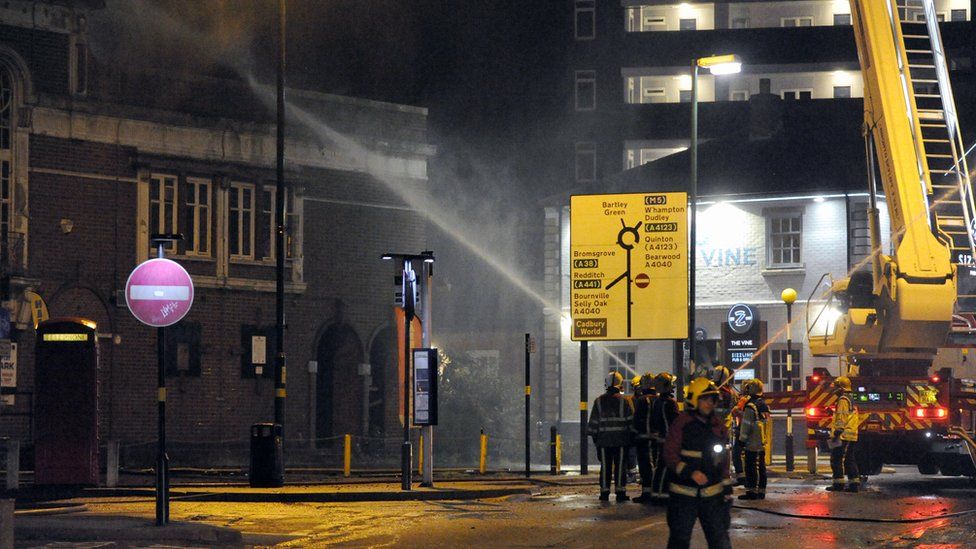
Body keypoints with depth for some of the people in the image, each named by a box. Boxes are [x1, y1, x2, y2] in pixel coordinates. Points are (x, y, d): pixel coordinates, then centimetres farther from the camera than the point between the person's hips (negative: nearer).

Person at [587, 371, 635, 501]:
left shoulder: (599, 401, 4)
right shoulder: (624, 400, -4)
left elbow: (594, 421, 6)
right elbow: (631, 420, -2)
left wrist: (594, 436, 14)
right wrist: (631, 436, 7)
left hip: (603, 439, 2)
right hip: (621, 439, -2)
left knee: (605, 466, 6)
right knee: (620, 466, 1)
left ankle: (604, 492, 6)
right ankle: (620, 492, -1)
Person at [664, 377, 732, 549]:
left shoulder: (718, 426, 8)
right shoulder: (682, 423, -7)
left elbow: (724, 461, 15)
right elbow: (670, 455, -11)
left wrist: (727, 489, 11)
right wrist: (690, 473, -24)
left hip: (712, 494, 4)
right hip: (684, 494, -4)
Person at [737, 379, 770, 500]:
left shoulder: (750, 407, -15)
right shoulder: (764, 405, 12)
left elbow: (746, 425, -13)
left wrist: (742, 440, -6)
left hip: (752, 444, -8)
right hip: (762, 443, 8)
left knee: (751, 467, -5)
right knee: (761, 466, 10)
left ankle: (752, 491, -6)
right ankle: (761, 491, 14)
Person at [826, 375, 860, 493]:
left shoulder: (843, 400, -11)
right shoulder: (851, 400, 21)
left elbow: (841, 418, -19)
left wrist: (836, 433, -20)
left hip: (843, 435, -10)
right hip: (851, 436, 10)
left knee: (837, 460, -6)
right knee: (849, 461, 11)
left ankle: (838, 483, -8)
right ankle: (854, 484, 8)